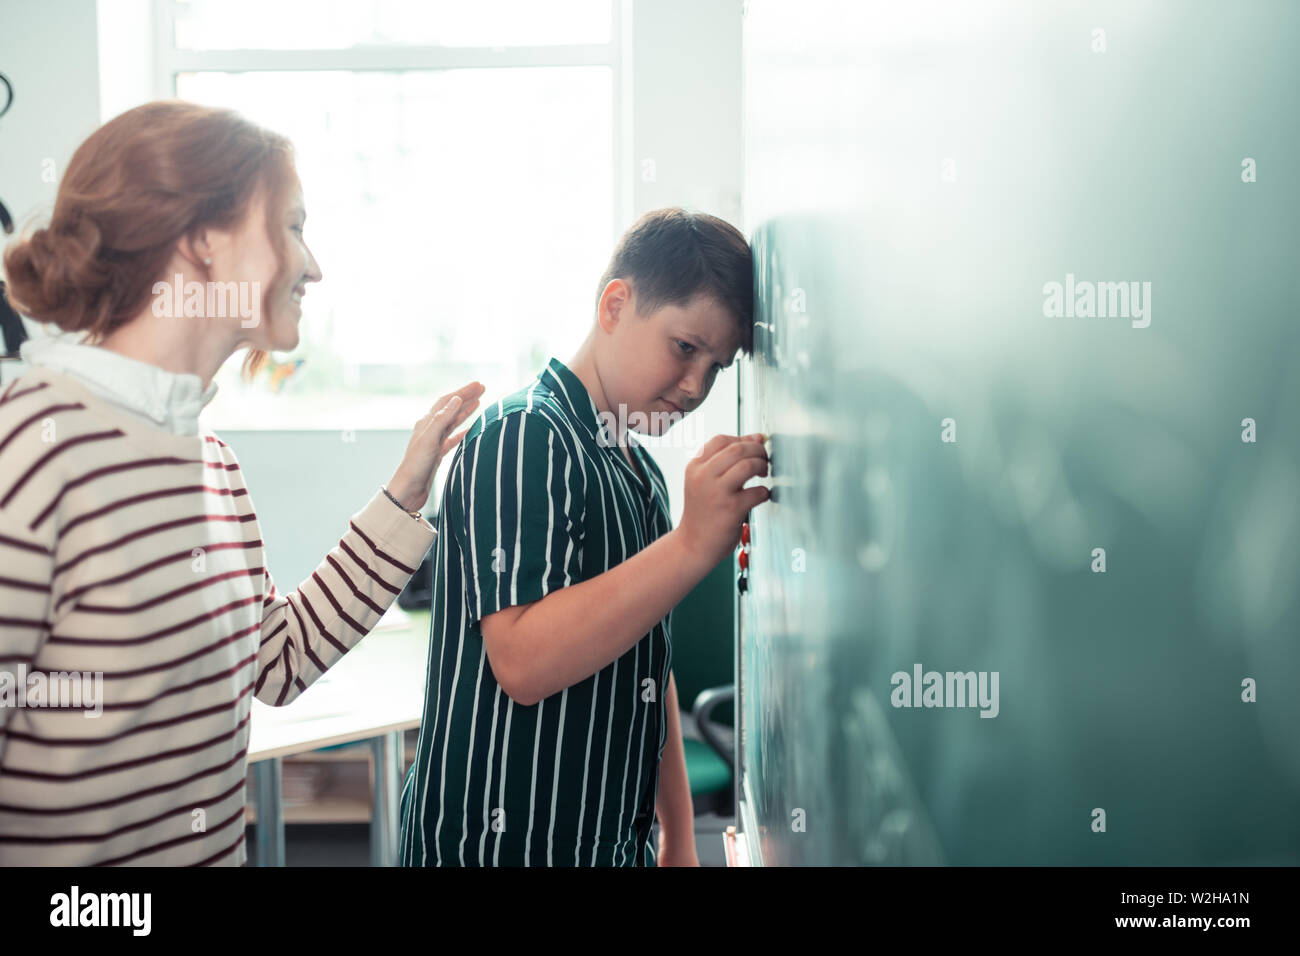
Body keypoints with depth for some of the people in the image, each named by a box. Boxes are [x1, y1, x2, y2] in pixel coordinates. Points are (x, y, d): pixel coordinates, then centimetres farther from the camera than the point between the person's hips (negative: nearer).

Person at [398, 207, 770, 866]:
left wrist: (679, 841, 14)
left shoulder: (640, 471, 11)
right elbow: (524, 661, -27)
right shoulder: (522, 435, -15)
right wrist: (695, 543, -29)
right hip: (500, 843, -8)